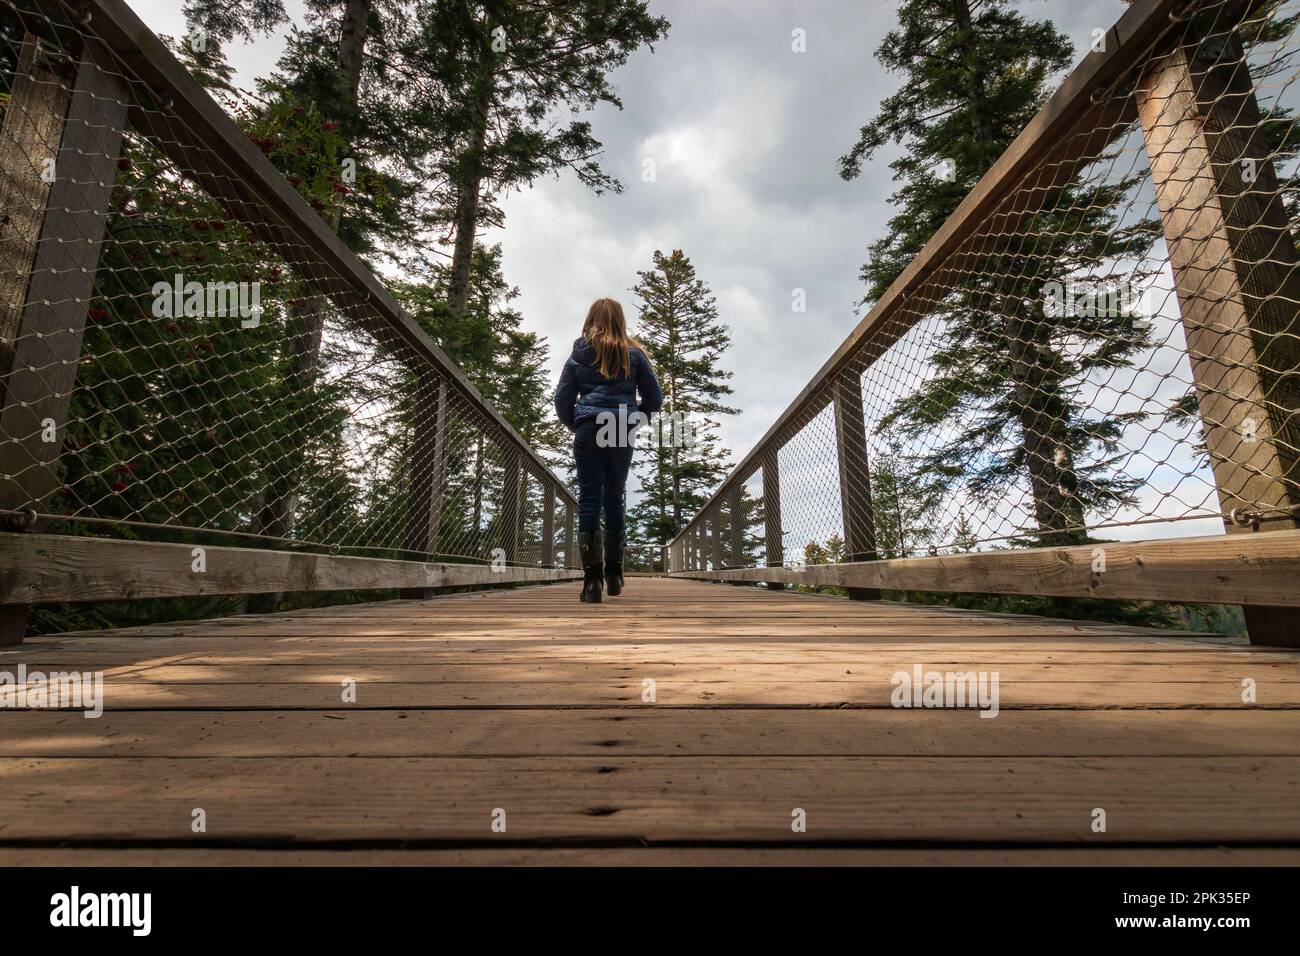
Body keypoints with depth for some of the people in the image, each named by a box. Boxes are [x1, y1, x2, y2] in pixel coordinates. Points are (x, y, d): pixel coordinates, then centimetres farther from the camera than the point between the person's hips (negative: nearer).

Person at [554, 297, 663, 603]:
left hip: (587, 431, 0)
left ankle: (593, 579, -6)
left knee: (589, 500, -1)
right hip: (622, 434, 1)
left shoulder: (578, 355, 10)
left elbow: (562, 400, 6)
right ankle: (614, 575, 17)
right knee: (614, 499, 11)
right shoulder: (634, 354, 9)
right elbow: (655, 399, 7)